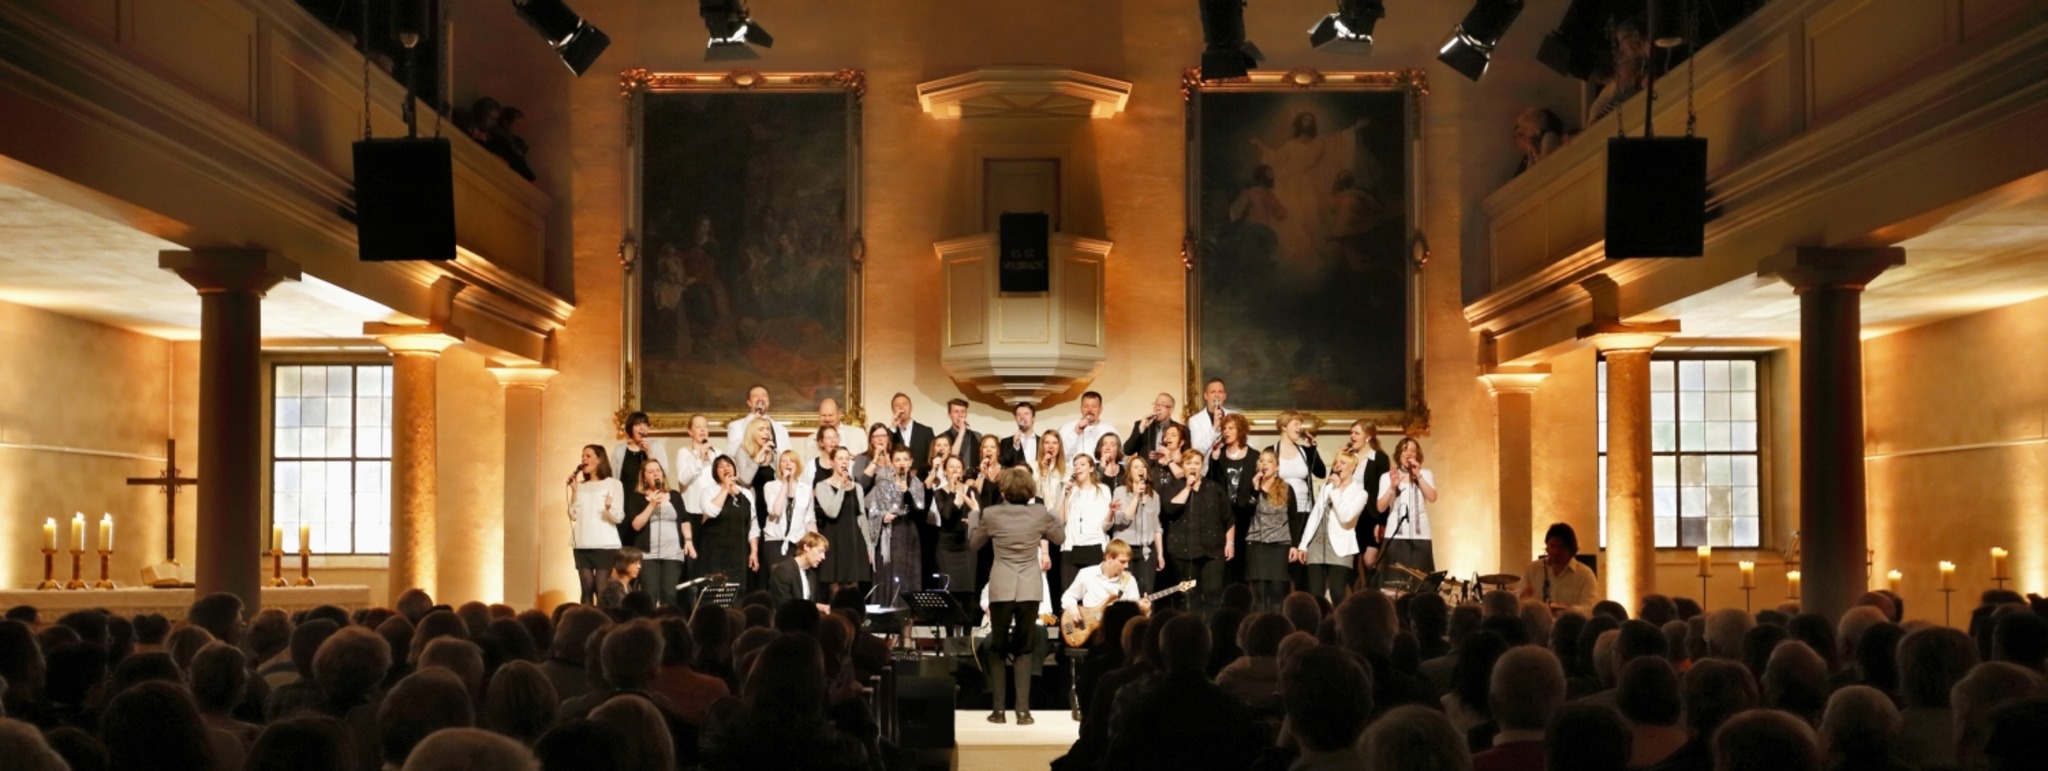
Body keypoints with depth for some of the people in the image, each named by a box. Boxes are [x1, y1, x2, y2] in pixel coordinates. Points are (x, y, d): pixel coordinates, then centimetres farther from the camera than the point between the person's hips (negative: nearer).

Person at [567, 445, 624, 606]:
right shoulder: (580, 486, 14)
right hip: (582, 545, 4)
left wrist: (609, 507, -25)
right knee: (587, 588, 0)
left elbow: (619, 517, -5)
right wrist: (574, 491, 0)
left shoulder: (613, 484, 3)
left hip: (605, 545, -4)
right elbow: (573, 515, 7)